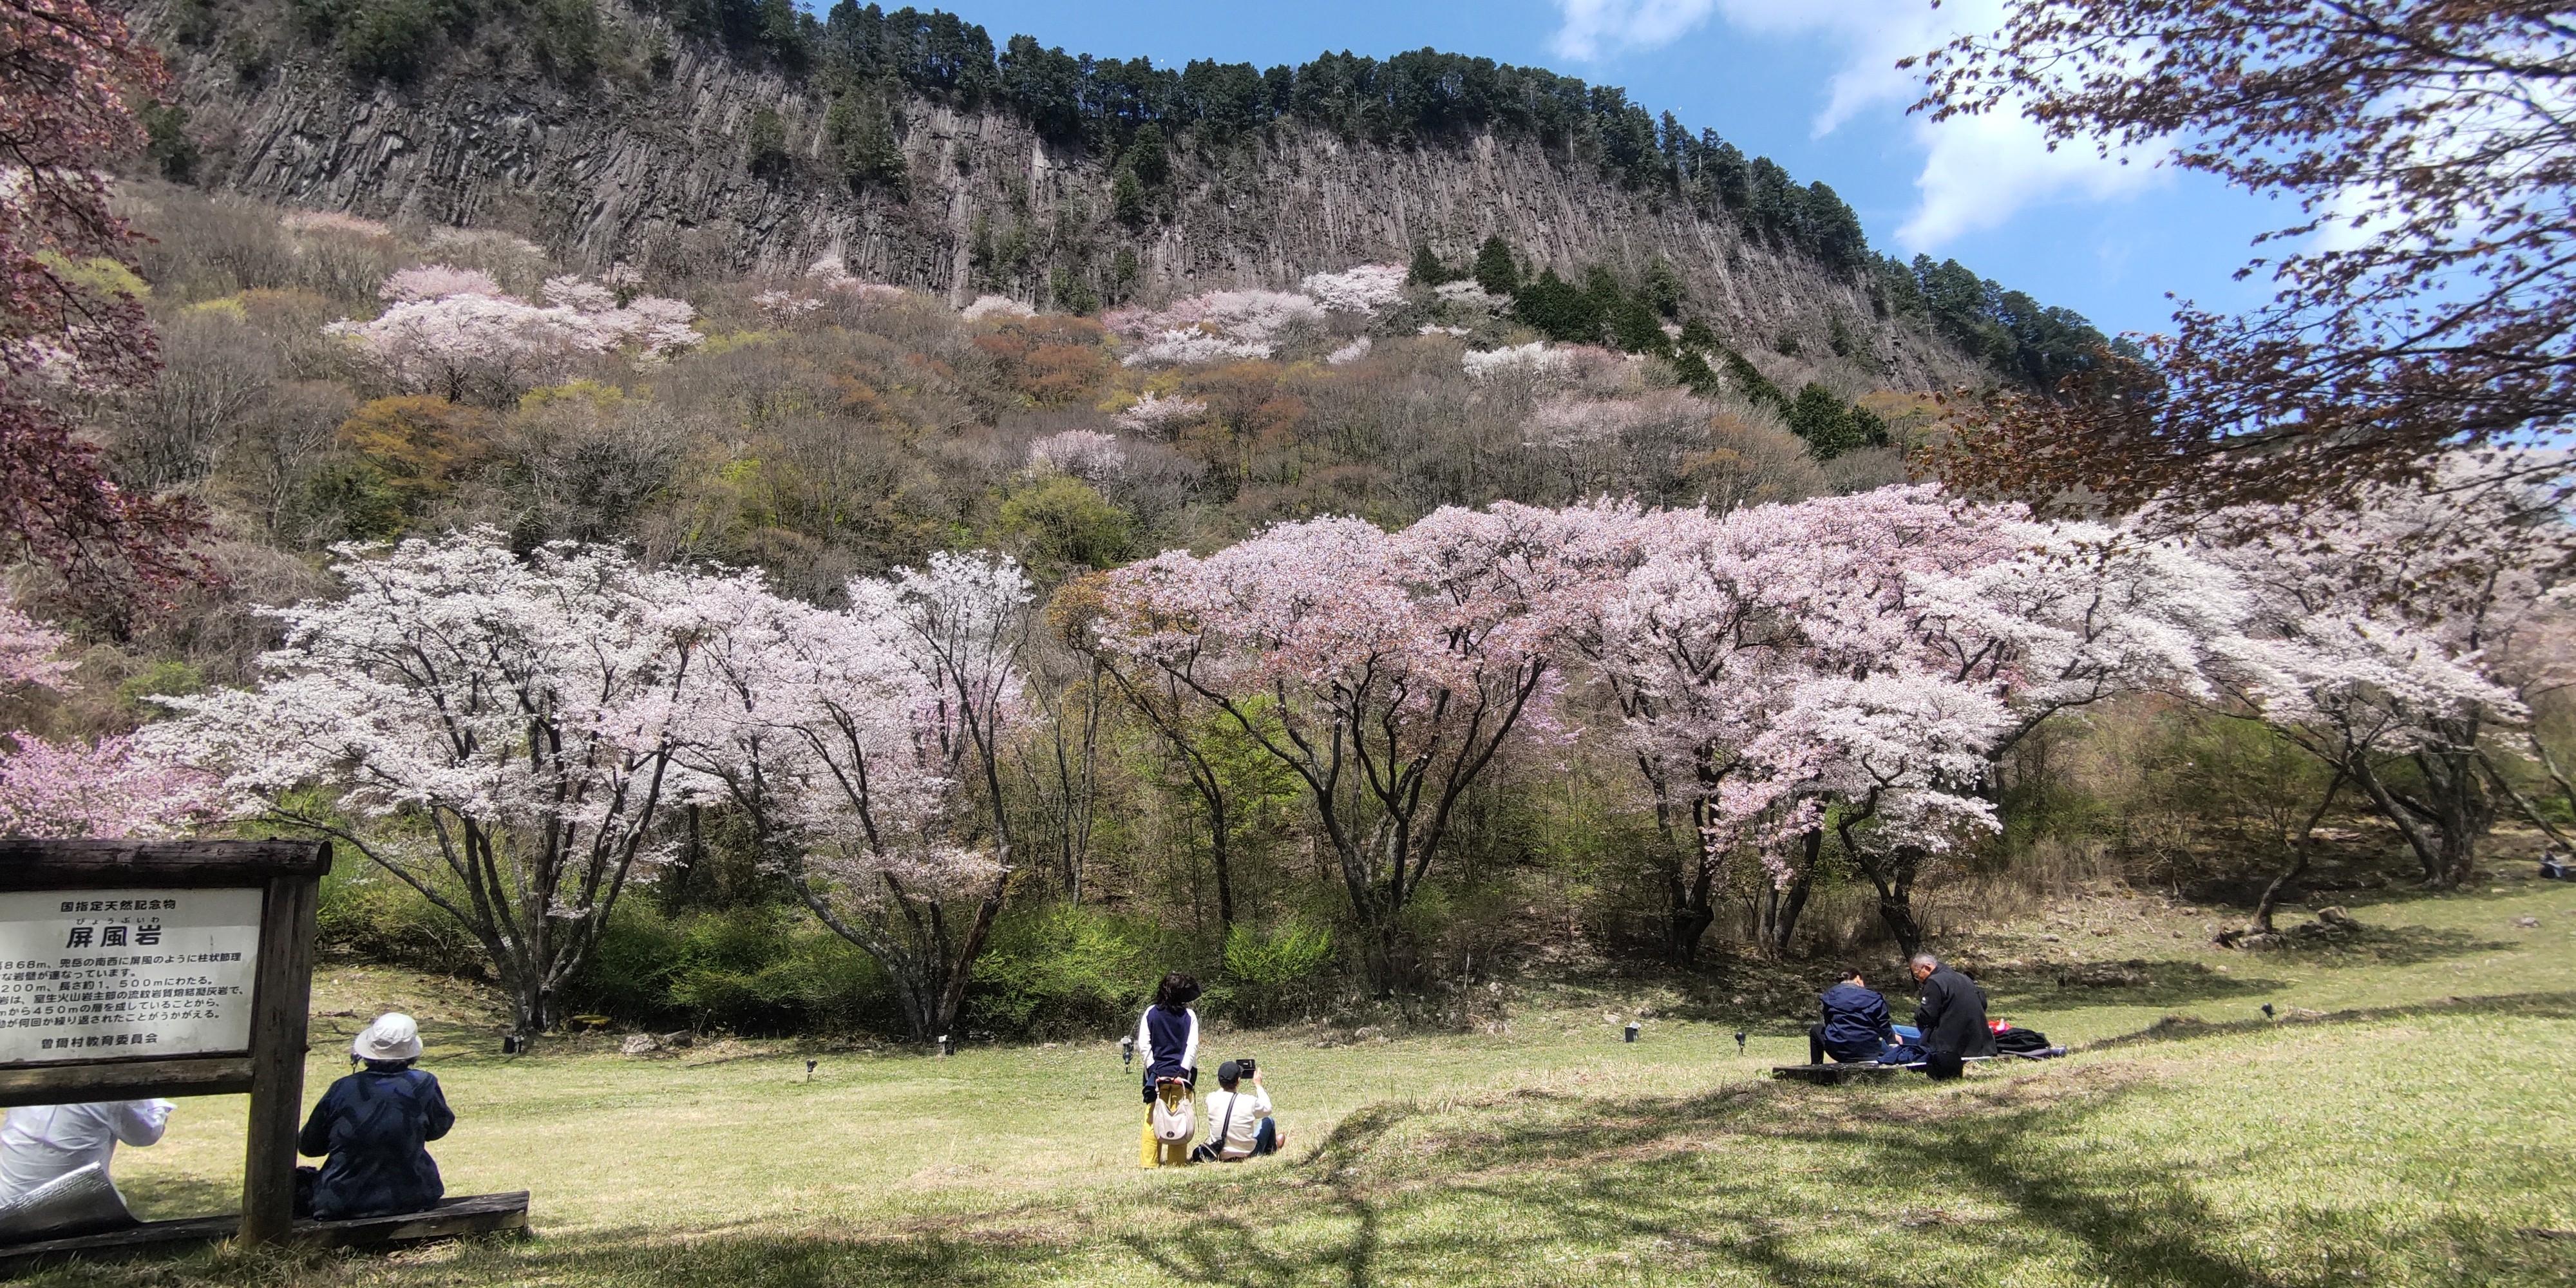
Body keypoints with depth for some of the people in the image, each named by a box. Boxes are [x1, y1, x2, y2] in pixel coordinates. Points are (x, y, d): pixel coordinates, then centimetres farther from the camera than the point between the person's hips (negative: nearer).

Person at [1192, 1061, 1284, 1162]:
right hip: (1247, 1153, -3)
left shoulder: (1211, 1099, -16)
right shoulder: (1250, 1101, -22)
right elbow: (1267, 1109, 0)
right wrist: (1258, 1085, 9)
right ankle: (1272, 1149, 51)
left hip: (1219, 1156, 3)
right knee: (1269, 1121, 20)